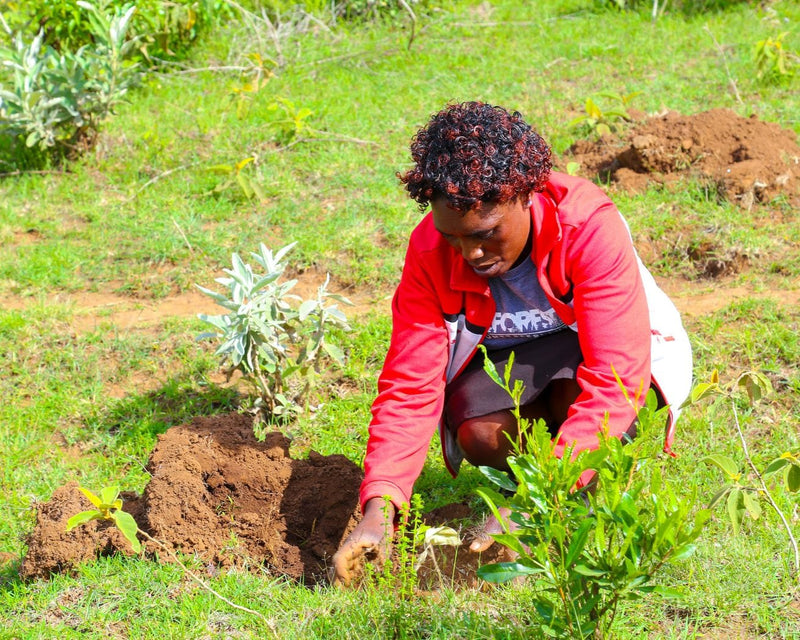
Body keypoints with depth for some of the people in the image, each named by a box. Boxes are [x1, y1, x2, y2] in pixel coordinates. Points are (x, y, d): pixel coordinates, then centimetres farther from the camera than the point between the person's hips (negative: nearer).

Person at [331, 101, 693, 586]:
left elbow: (613, 383, -39)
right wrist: (379, 510, -38)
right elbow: (410, 386, -23)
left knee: (575, 397, -37)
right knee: (476, 429, -30)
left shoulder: (591, 226, -34)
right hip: (508, 359, 3)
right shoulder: (430, 253, -22)